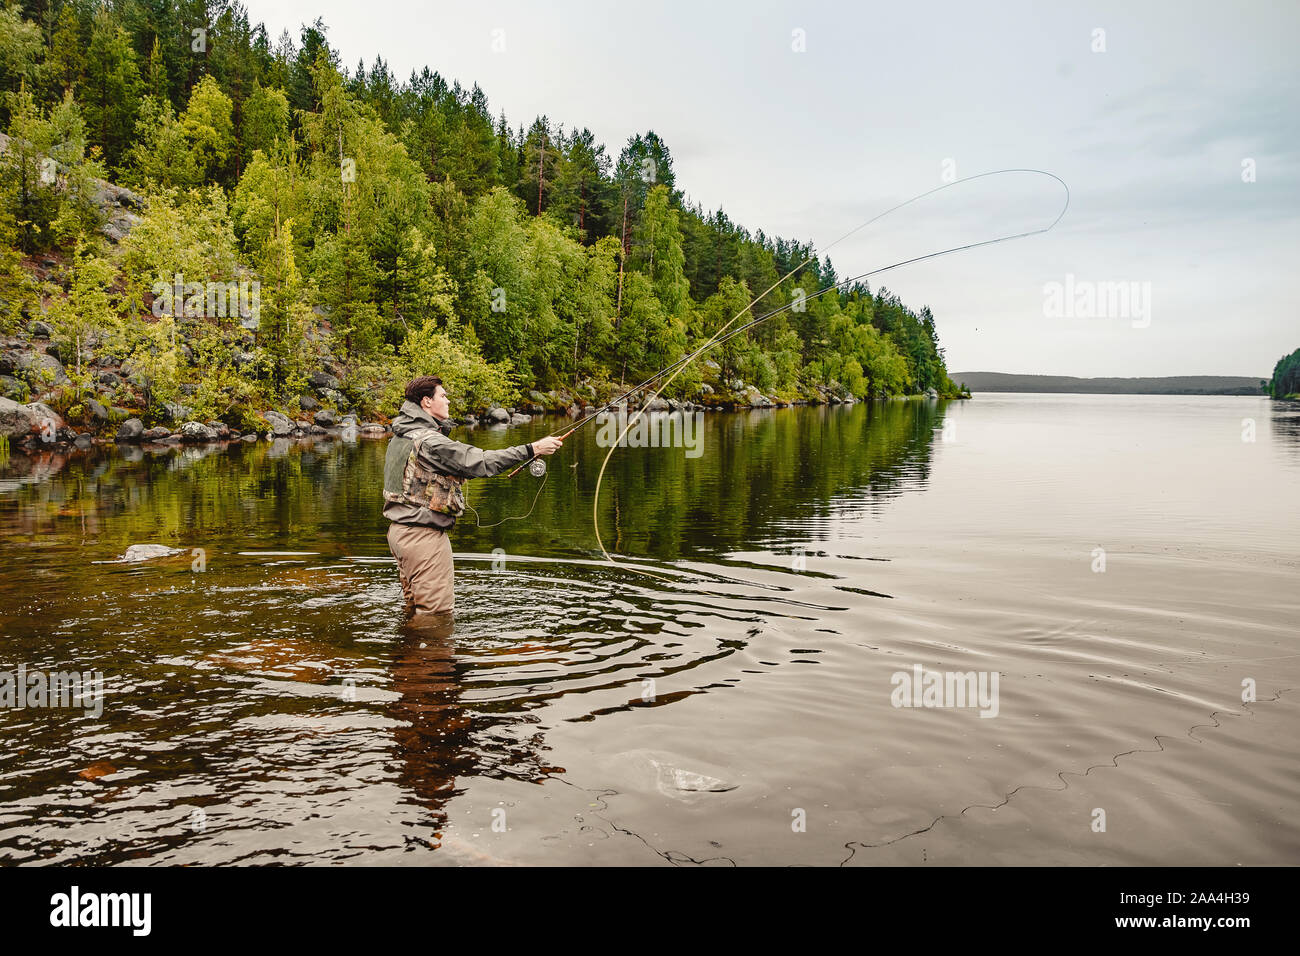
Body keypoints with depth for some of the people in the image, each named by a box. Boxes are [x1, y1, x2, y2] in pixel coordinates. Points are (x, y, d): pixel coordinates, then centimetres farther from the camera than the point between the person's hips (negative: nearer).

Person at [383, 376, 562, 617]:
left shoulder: (400, 436, 11)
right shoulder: (429, 441, -19)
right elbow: (480, 462, -23)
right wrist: (532, 449, -22)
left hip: (399, 530, 10)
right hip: (423, 534, -10)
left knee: (416, 606, 21)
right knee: (436, 611, -2)